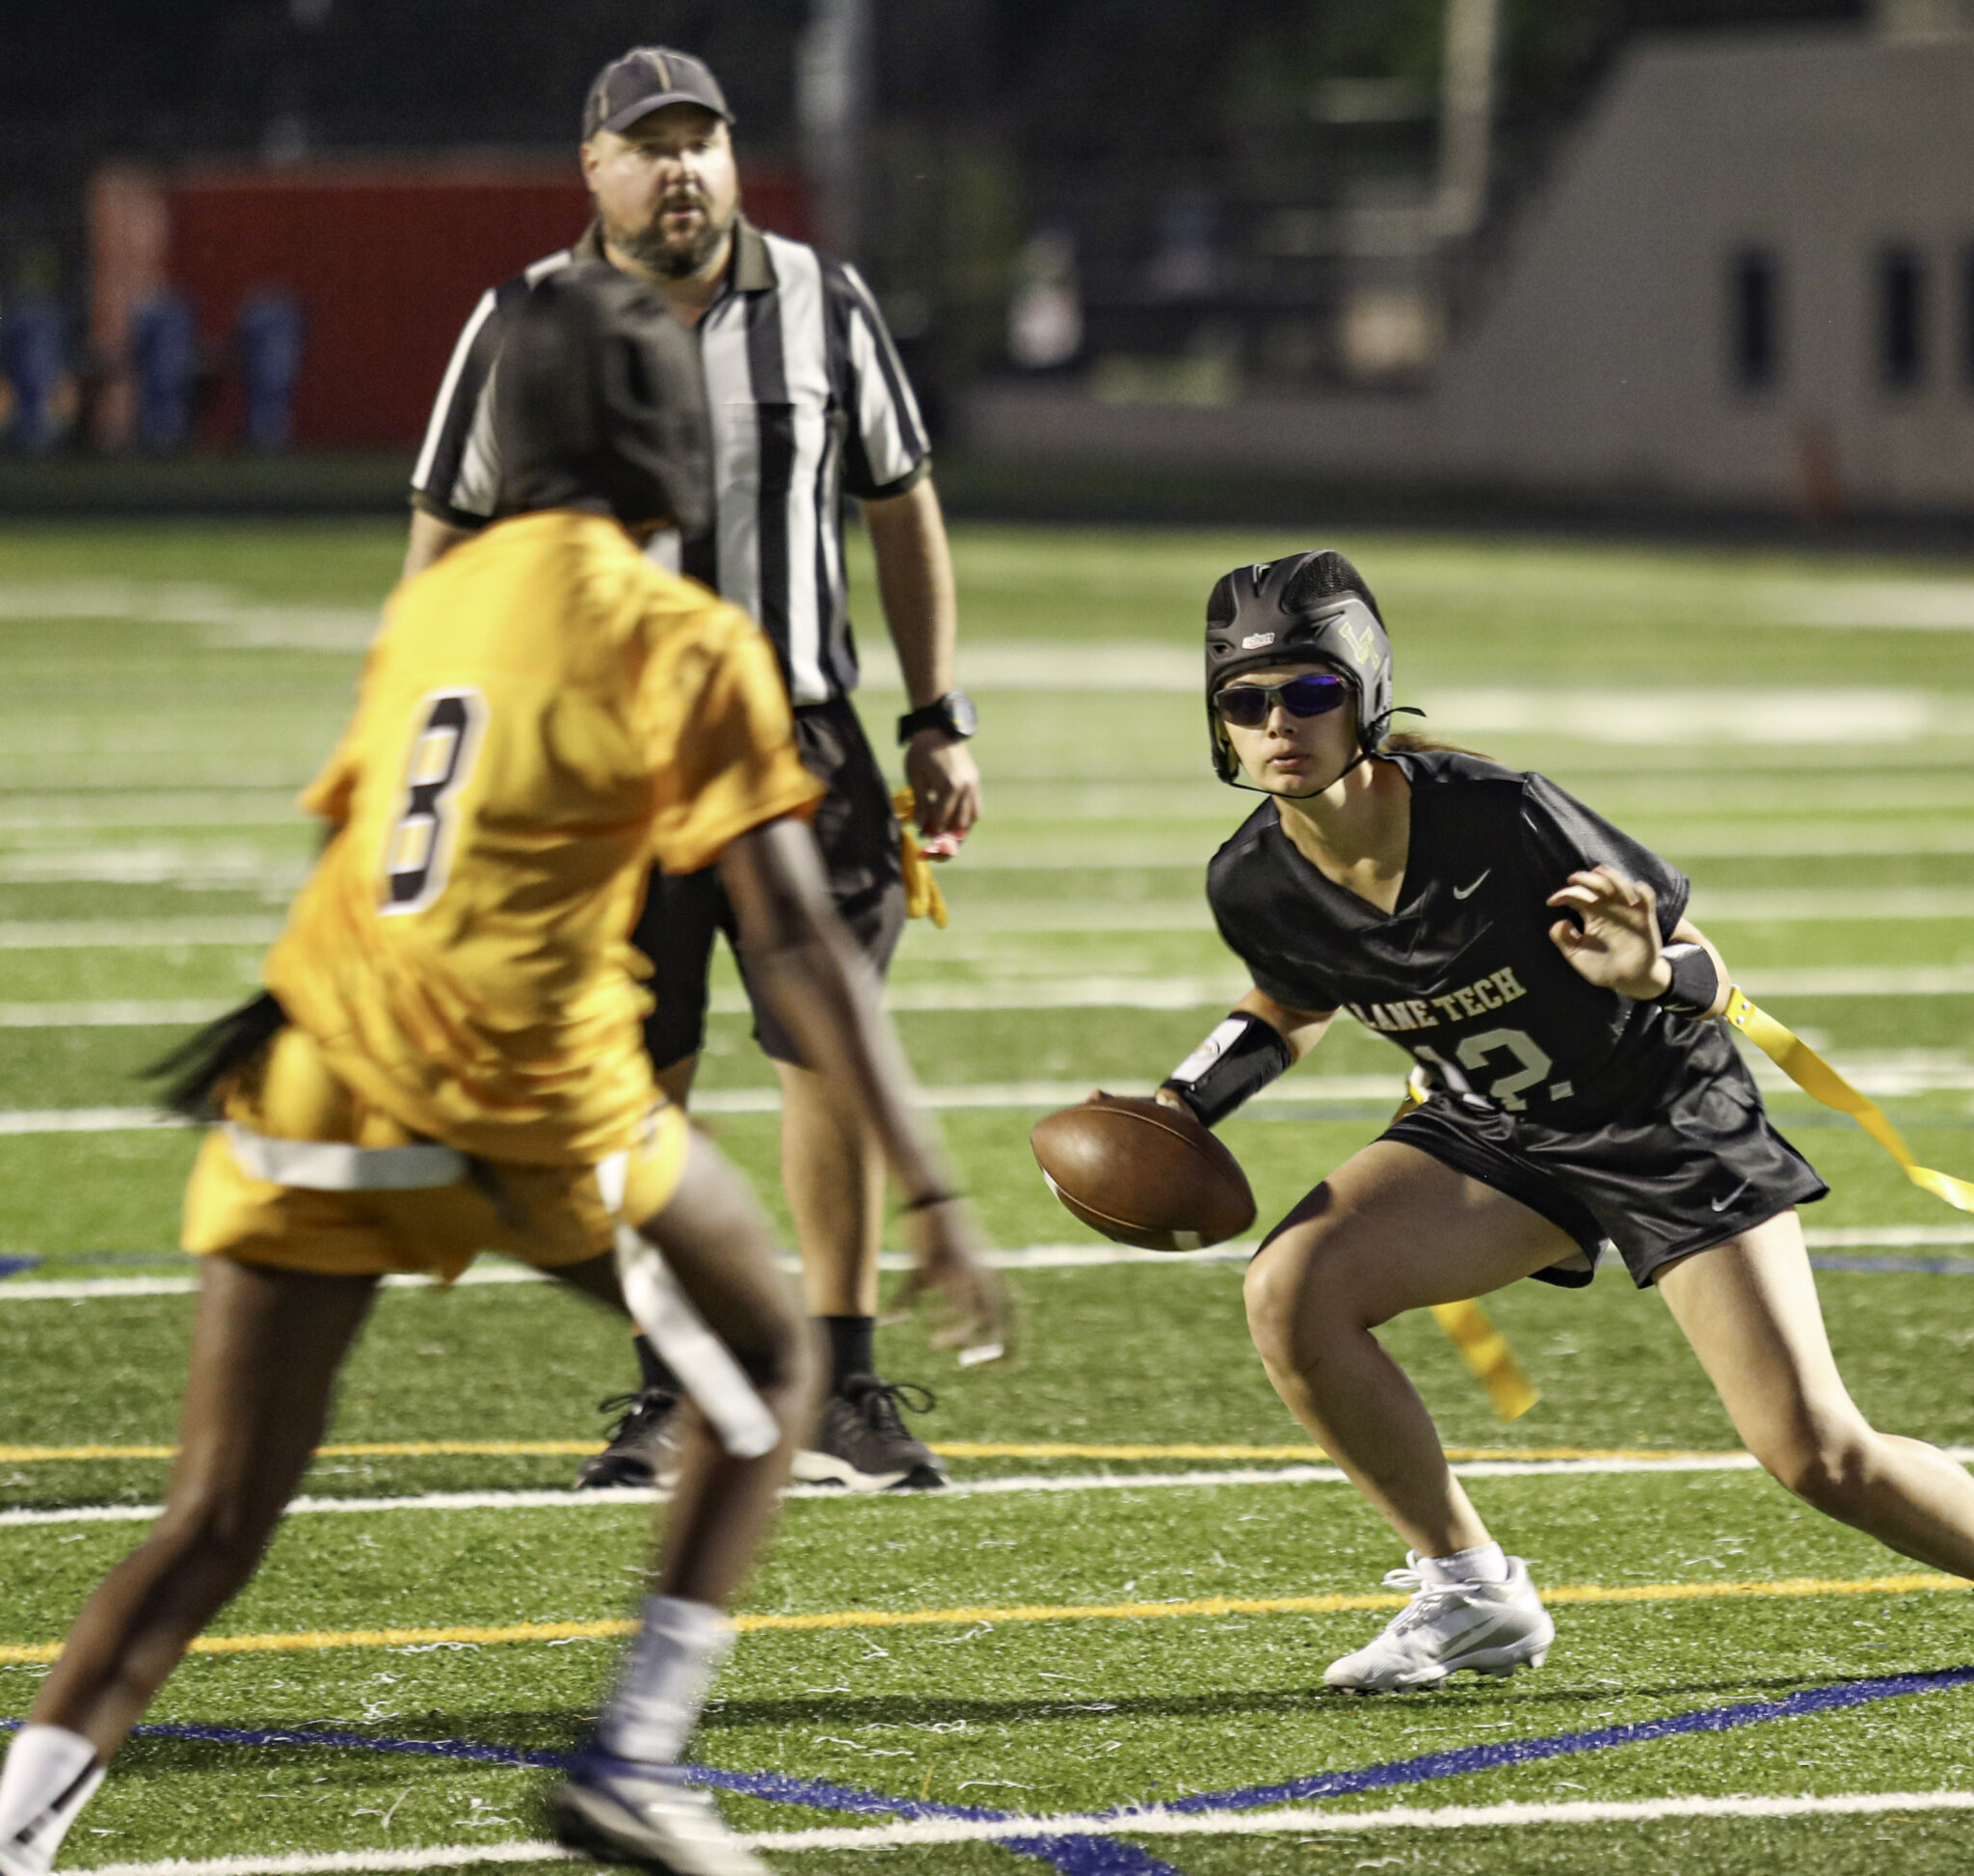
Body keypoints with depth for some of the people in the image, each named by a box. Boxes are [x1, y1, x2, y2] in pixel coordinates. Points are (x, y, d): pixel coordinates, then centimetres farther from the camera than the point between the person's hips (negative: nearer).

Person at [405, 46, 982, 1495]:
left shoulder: (823, 307, 2)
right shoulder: (527, 329, -1)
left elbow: (903, 514, 11)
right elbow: (447, 546, 5)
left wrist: (940, 722, 8)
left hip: (796, 741, 1)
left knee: (834, 1052, -2)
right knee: (640, 1083, 2)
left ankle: (844, 1390, 6)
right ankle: (666, 1395, 12)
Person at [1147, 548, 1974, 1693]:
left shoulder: (1498, 819, -30)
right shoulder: (1255, 886, -15)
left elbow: (1713, 982, -21)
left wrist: (1651, 973, -43)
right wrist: (1179, 1110, -3)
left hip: (1670, 1122, -5)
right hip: (1493, 1134, 5)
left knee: (1816, 1455, -12)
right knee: (1293, 1295, -18)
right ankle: (1471, 1593, -1)